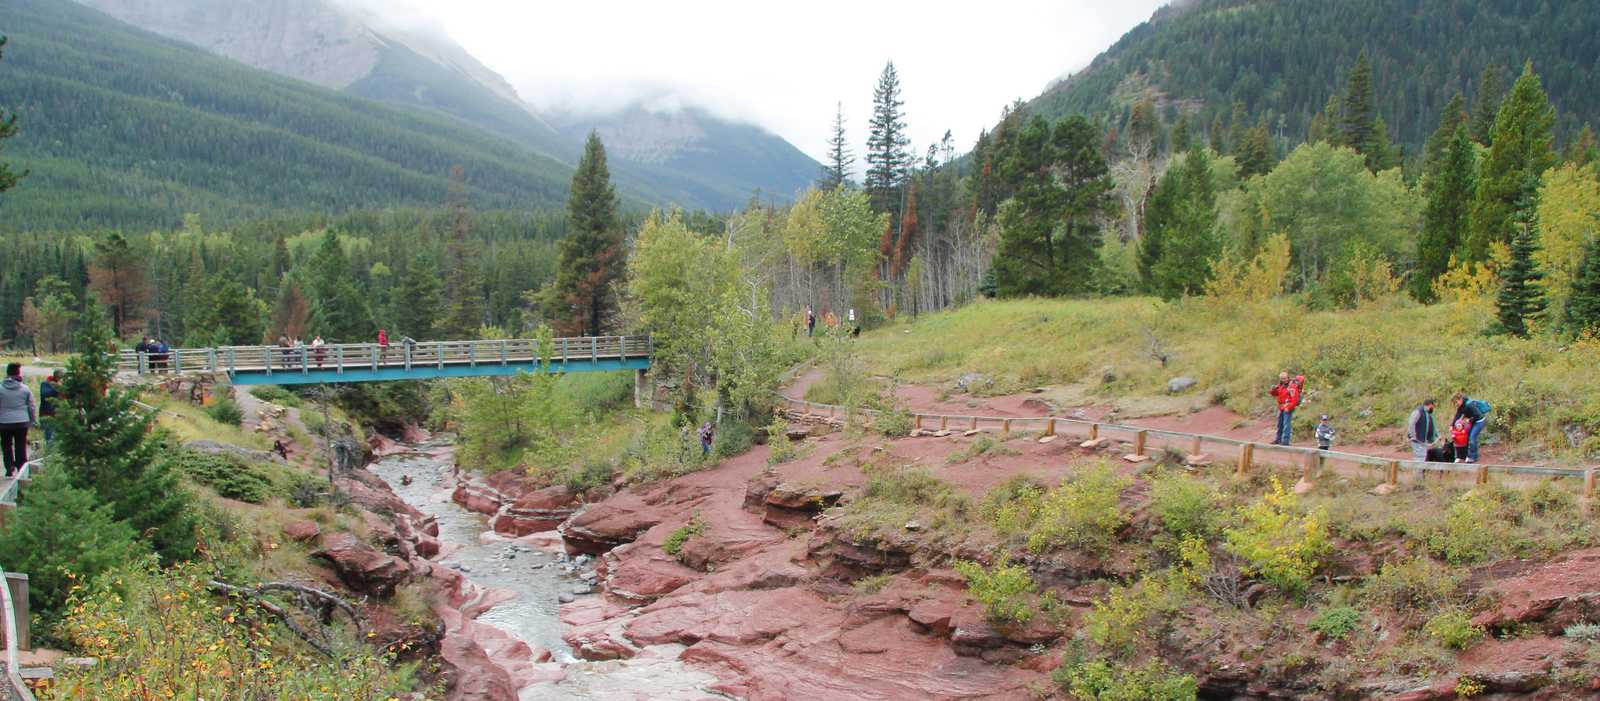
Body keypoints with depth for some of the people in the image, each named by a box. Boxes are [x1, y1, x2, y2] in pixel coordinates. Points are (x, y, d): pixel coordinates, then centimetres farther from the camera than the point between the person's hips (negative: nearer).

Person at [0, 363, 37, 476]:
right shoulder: (25, 389, -3)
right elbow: (31, 406, 3)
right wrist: (34, 420, 14)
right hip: (22, 421, 1)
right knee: (21, 446, 7)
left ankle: (10, 468, 7)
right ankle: (22, 469, 7)